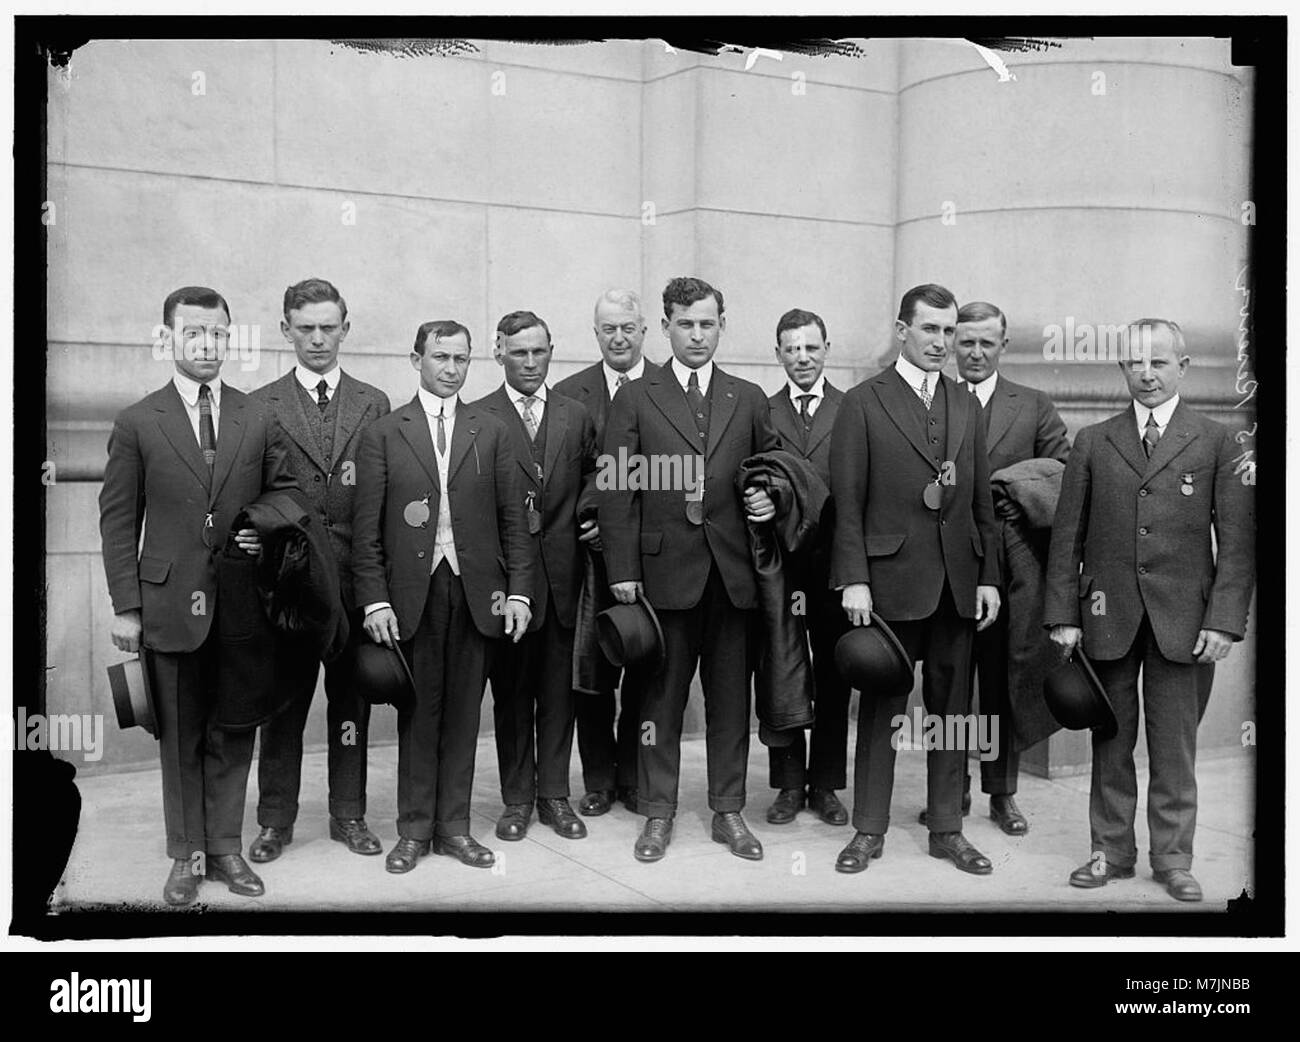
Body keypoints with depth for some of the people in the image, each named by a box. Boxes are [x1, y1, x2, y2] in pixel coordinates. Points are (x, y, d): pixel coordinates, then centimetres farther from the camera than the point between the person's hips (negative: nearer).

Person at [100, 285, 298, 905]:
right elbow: (118, 520, 1)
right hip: (171, 604, -1)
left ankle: (226, 850, 22)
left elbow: (287, 489, 16)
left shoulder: (259, 418, 5)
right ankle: (186, 857, 21)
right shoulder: (137, 423, 1)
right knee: (180, 738, 9)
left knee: (233, 735, 9)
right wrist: (125, 607, -4)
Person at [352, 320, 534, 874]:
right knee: (417, 711, 5)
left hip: (476, 590, 1)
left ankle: (454, 826, 18)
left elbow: (513, 518, 7)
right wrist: (374, 599, -7)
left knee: (463, 710, 7)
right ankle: (414, 829, 16)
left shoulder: (492, 432, 9)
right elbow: (366, 527, 1)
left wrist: (518, 590, 0)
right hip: (411, 592, -1)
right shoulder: (383, 433, 4)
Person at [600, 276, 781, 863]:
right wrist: (622, 569, -7)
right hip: (664, 567, -2)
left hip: (731, 569, 2)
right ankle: (658, 813, 17)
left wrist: (769, 499, -3)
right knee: (661, 695, 5)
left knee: (730, 696, 8)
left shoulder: (748, 400, 12)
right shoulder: (635, 400, 4)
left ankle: (728, 811, 20)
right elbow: (617, 491, -1)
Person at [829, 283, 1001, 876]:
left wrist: (988, 576, 7)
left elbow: (982, 500, 13)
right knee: (881, 706, 4)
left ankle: (946, 830, 21)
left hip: (957, 582, 4)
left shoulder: (966, 406, 13)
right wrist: (853, 580, -12)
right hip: (891, 577, -4)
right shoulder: (863, 403, -2)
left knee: (952, 707, 9)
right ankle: (869, 831, 15)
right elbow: (848, 502, -6)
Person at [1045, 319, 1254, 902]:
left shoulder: (1216, 442, 4)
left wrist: (1224, 619, -8)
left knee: (1175, 747, 6)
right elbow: (1067, 535, 6)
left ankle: (1173, 859, 19)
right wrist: (1063, 614, 0)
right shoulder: (1093, 442, 8)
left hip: (1182, 620, -1)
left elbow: (1237, 540, 1)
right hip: (1107, 616, 1)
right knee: (1110, 743, 8)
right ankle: (1111, 852, 20)